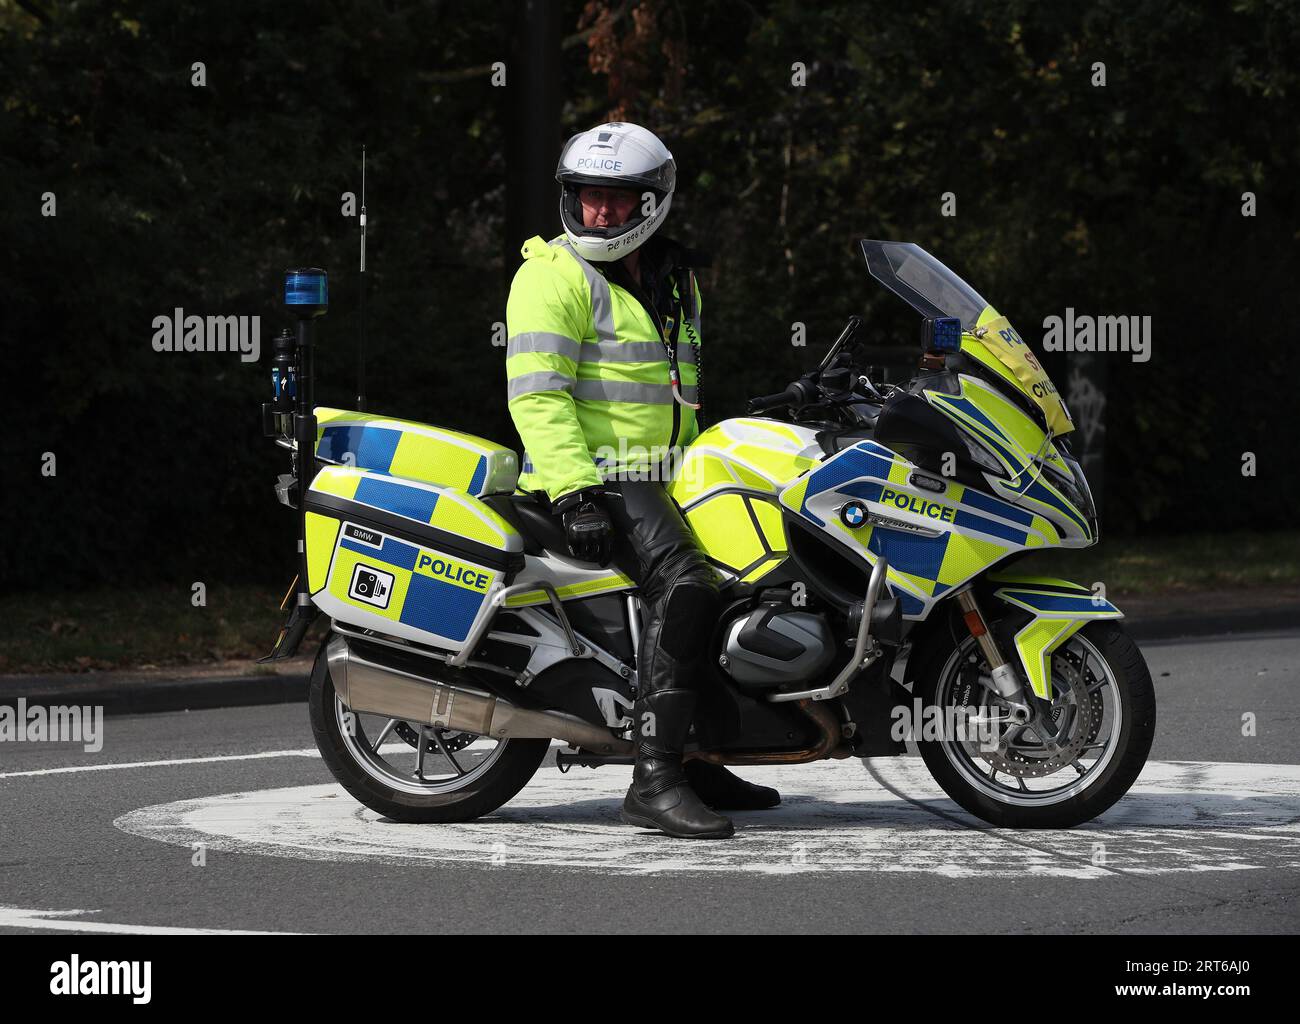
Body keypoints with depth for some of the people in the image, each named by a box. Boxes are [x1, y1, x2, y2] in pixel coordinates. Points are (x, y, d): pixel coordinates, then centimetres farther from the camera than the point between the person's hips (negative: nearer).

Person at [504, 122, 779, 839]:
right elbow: (537, 393, -17)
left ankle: (695, 758, 18)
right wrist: (577, 492, -27)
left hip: (659, 481, 9)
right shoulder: (552, 275, -7)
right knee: (686, 585, -30)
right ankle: (654, 781, -36)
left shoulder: (674, 280, 19)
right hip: (591, 478, -9)